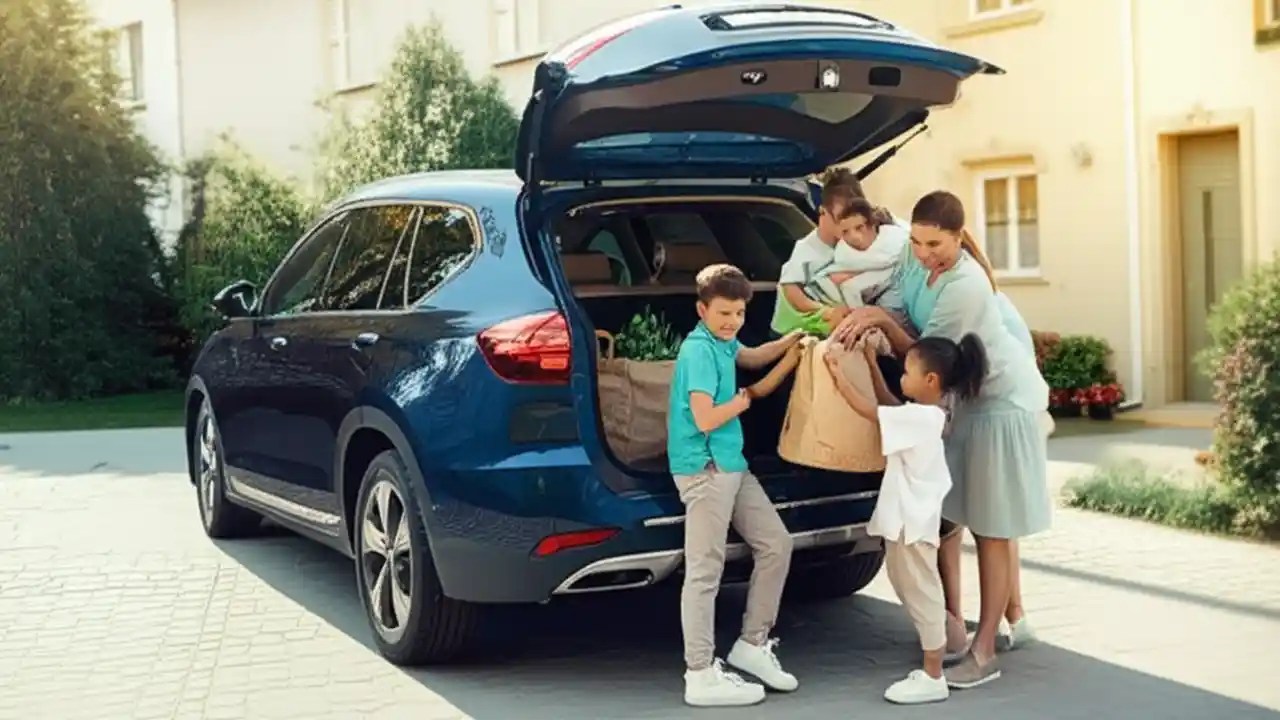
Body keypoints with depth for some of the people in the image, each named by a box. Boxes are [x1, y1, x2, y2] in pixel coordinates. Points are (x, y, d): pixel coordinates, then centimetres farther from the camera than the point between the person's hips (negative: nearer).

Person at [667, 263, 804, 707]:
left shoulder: (723, 343, 12)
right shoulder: (699, 350, -16)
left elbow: (754, 357, 35)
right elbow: (706, 419, -22)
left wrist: (795, 338, 19)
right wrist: (741, 402, -4)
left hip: (732, 465, 10)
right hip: (705, 469, -10)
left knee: (776, 544, 14)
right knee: (705, 570, -8)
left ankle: (752, 644, 23)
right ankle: (701, 676, -4)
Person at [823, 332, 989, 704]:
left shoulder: (922, 417, -21)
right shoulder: (923, 414, 8)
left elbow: (868, 410, -21)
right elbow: (887, 404, 23)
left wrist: (836, 370, -15)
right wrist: (871, 363, 17)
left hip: (913, 522, -10)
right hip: (905, 519, 10)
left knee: (922, 595, -2)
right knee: (915, 594, 16)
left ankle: (934, 678, 6)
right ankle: (931, 670, 24)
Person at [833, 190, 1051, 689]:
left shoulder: (967, 286, -30)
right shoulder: (914, 260, -5)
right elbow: (896, 318, -8)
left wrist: (880, 321, -32)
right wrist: (864, 320, -28)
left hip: (1001, 399, -8)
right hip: (958, 396, 8)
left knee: (991, 527, -5)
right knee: (947, 516, 10)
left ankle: (984, 652, -2)